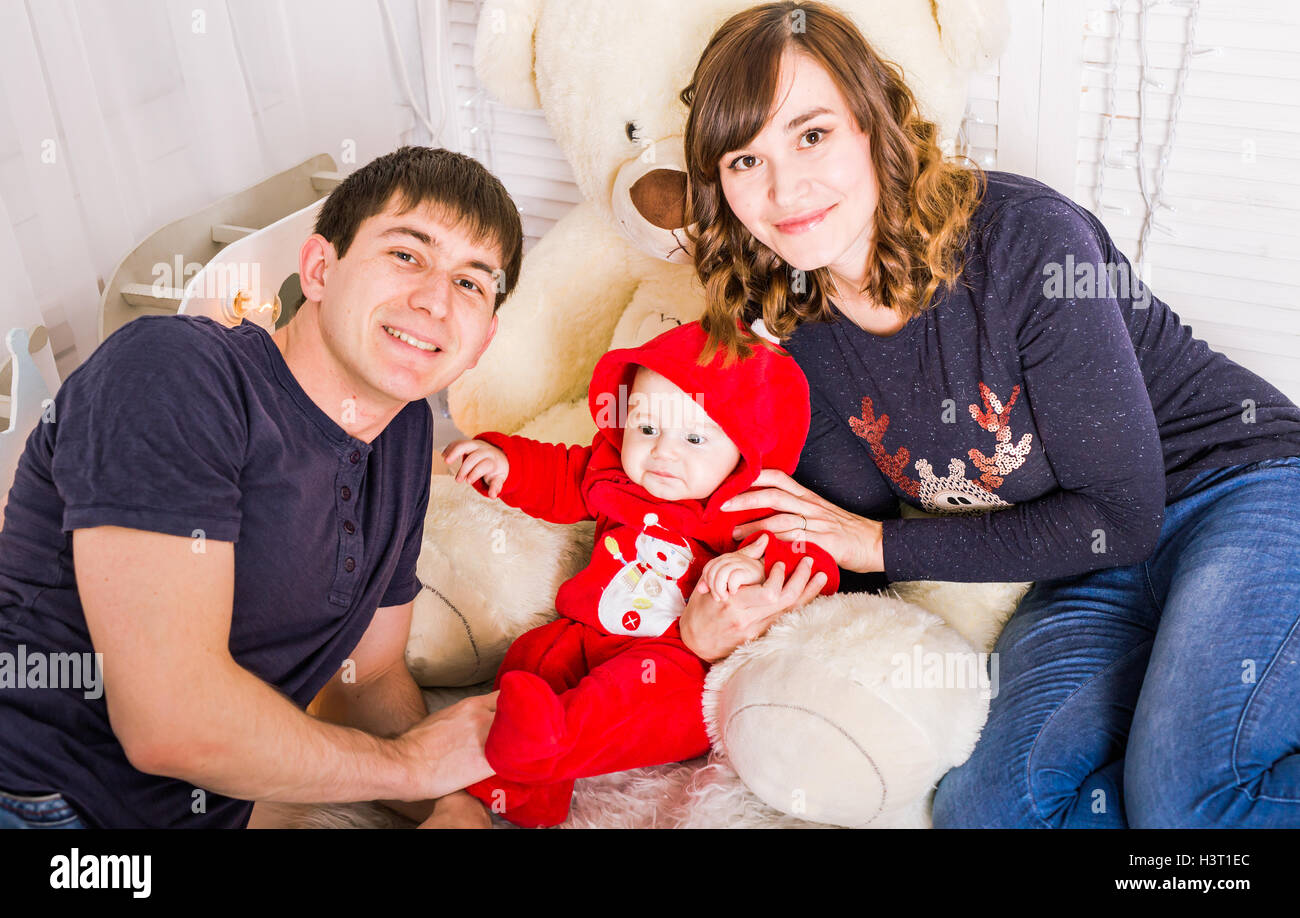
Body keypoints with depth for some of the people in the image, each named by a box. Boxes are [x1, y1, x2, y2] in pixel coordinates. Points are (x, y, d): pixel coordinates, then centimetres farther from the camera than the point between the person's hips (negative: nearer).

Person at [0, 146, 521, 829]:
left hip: (201, 812, 7)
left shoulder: (406, 434, 7)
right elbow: (170, 721, -24)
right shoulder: (168, 371, -17)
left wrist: (454, 803, -5)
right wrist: (411, 762, -11)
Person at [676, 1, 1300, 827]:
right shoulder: (784, 334, -6)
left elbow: (1120, 513, -18)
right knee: (988, 809, -19)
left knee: (1184, 799, -30)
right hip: (1089, 582, 5)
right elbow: (842, 550, 3)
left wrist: (886, 543, -16)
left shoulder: (1027, 242, -22)